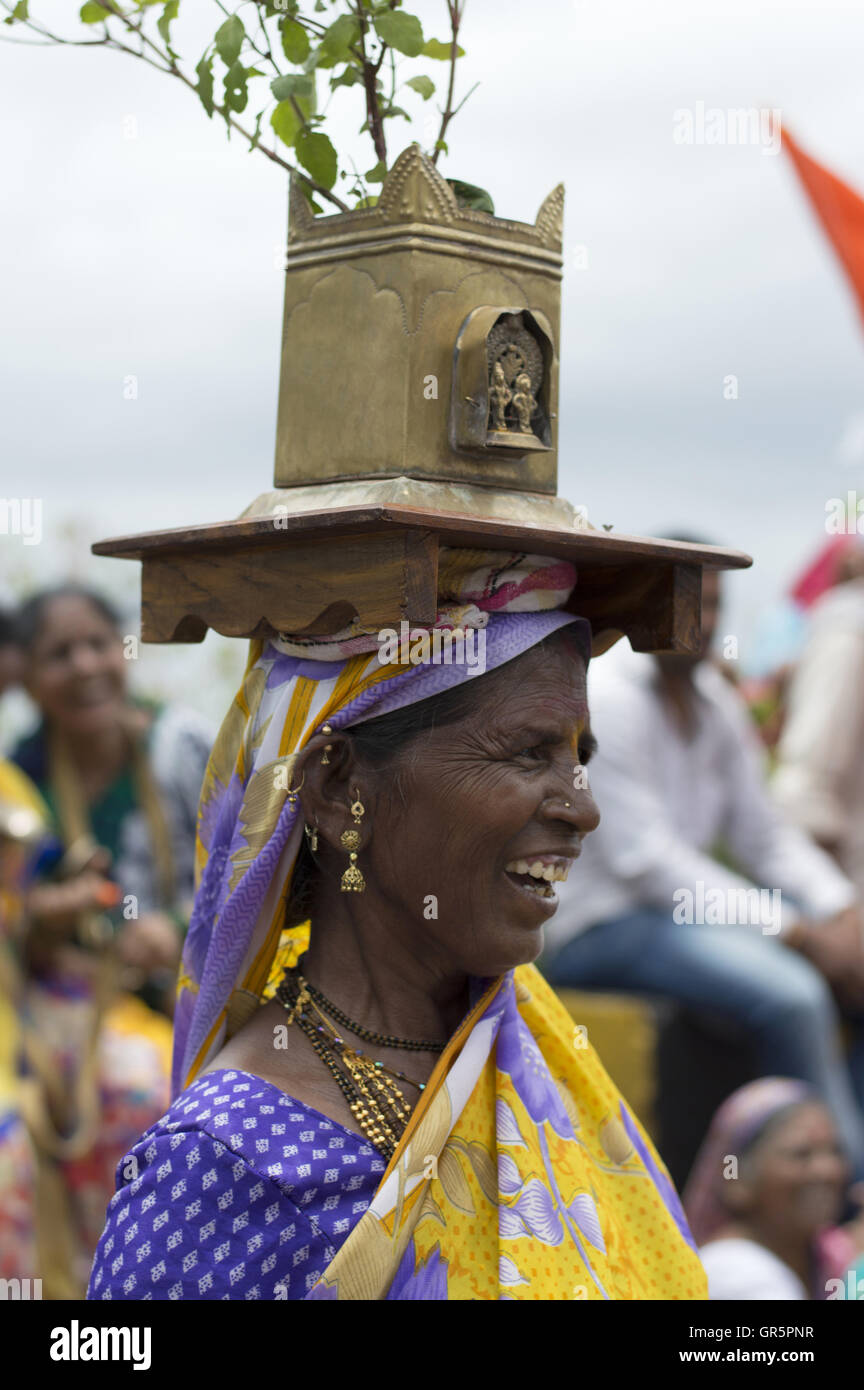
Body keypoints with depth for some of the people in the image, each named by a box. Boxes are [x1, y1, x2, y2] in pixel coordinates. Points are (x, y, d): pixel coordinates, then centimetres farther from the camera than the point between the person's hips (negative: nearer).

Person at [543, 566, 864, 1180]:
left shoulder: (715, 701, 11)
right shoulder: (609, 696, -15)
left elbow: (765, 833, 13)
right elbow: (643, 858, -21)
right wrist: (799, 933, -22)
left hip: (685, 907, 9)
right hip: (599, 927, -9)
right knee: (791, 995, -30)